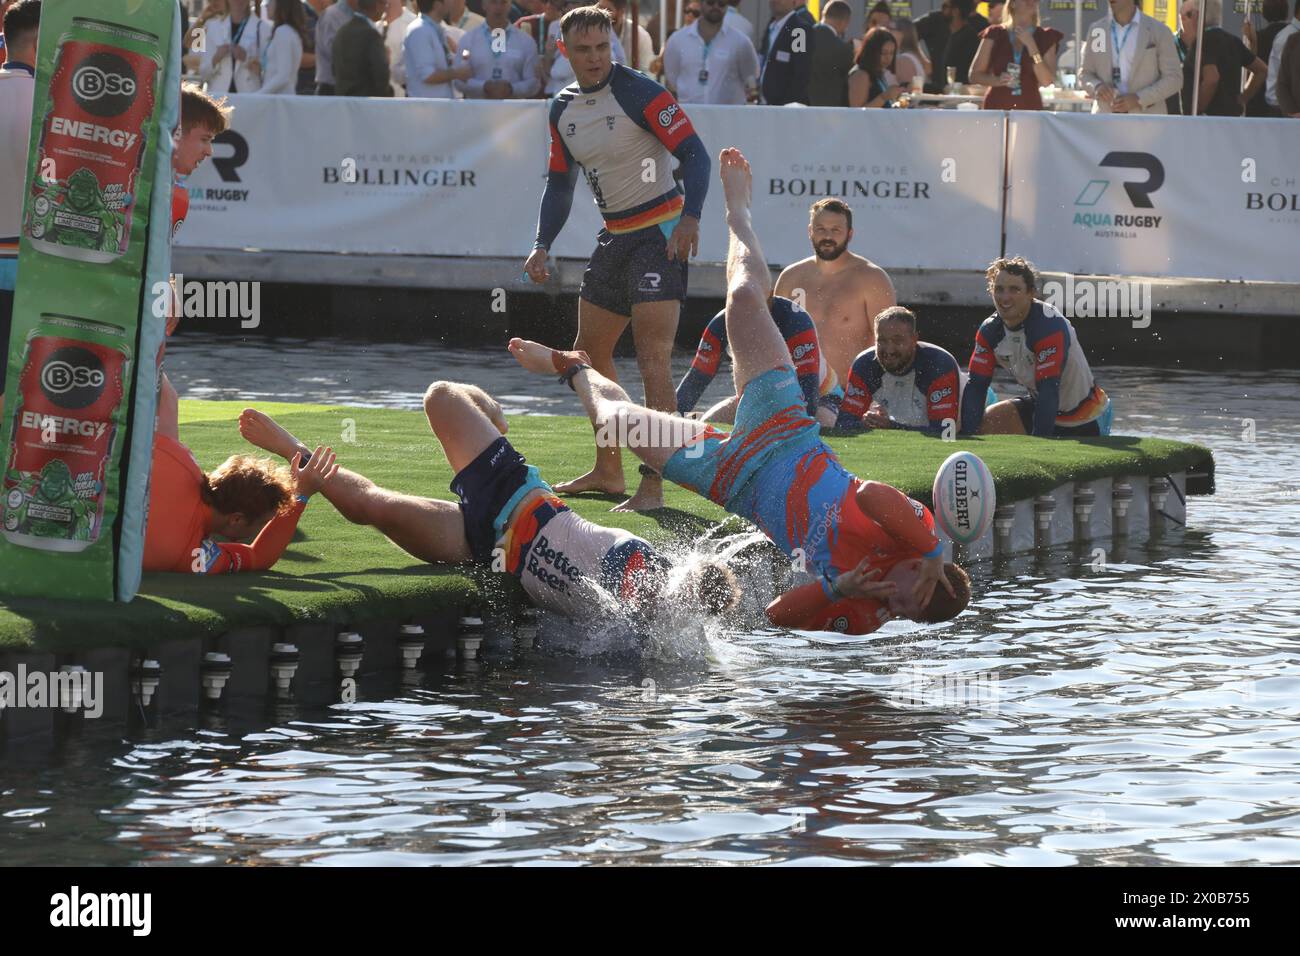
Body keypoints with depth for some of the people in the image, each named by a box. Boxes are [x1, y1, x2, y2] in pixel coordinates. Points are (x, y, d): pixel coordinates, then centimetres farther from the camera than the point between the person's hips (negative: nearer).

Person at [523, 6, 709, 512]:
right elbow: (560, 183, 17)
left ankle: (653, 485, -20)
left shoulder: (639, 92, -15)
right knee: (590, 354, 15)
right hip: (614, 237, 9)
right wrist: (542, 246, 4)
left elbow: (694, 153, -18)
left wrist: (690, 218, -32)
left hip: (660, 232, -9)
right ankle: (608, 471, 29)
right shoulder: (563, 109, 8)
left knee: (652, 357, -17)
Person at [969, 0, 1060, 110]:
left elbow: (1047, 81, -3)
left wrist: (1031, 45, -9)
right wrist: (997, 80, -12)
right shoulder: (994, 35, 8)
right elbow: (974, 75, 8)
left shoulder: (1045, 38, 8)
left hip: (1030, 106, 0)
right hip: (997, 106, 0)